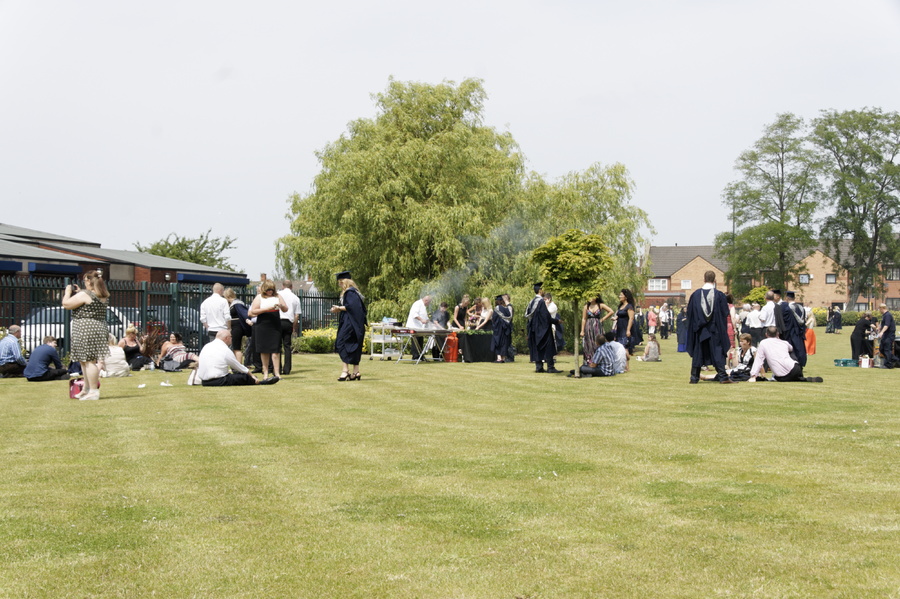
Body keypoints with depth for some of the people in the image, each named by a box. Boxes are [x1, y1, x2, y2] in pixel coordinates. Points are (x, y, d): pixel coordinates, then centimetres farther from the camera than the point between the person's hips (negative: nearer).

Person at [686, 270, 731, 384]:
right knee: (718, 352, 4)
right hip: (715, 330, -2)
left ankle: (694, 377, 8)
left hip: (699, 330, 2)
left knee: (697, 353, 8)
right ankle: (722, 376, -2)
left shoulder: (695, 294, -2)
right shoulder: (719, 295, -6)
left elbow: (690, 313, 3)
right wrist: (723, 330, 10)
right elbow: (725, 314, -2)